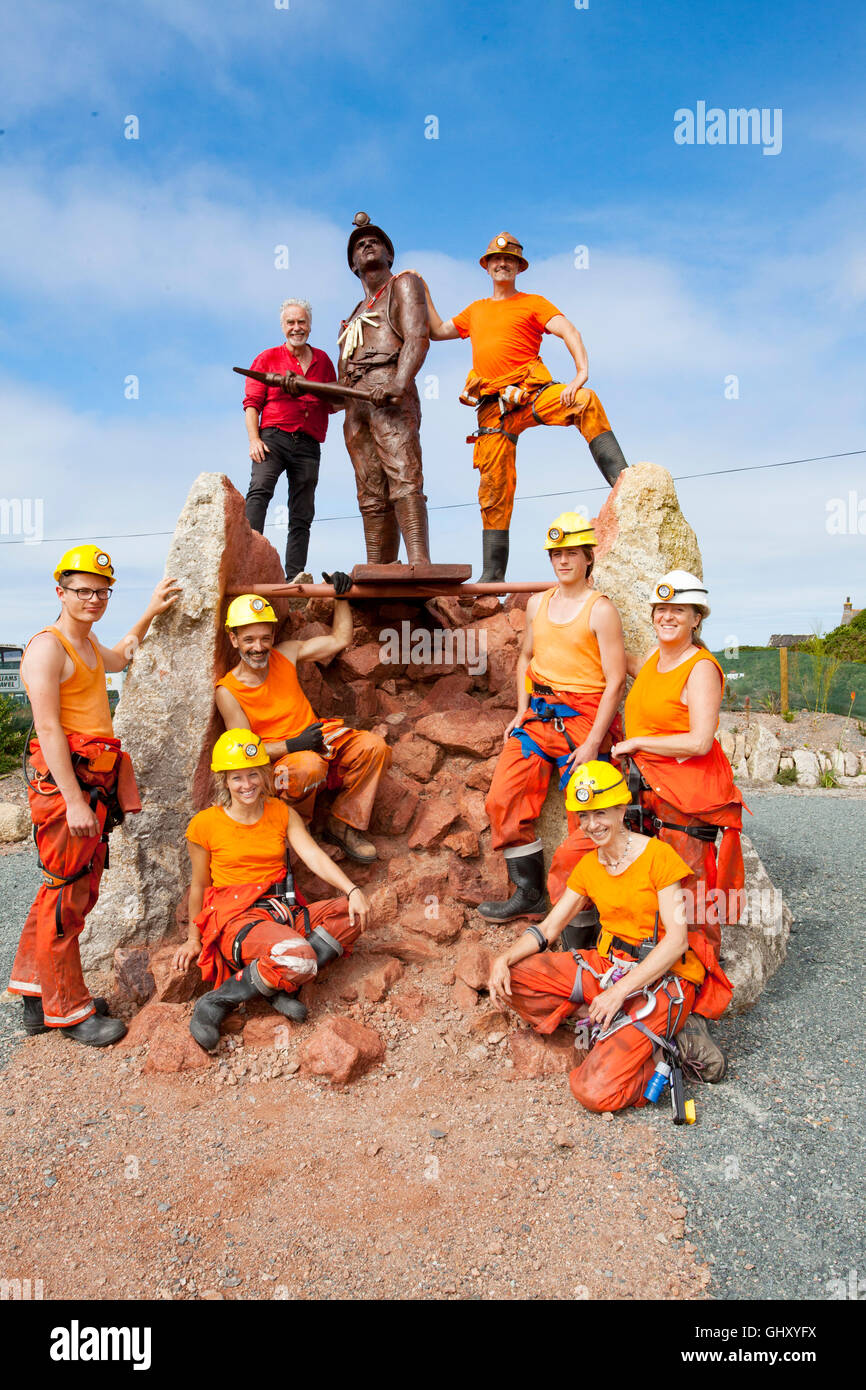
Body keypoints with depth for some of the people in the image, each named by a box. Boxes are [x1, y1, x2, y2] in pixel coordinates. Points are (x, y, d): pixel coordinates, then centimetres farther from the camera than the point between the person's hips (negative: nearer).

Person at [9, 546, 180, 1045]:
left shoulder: (86, 642, 18)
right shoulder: (48, 646, -12)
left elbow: (118, 659, 43)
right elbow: (49, 729, -18)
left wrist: (150, 614, 38)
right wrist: (74, 800, -23)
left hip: (97, 782, 10)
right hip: (64, 781, -10)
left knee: (80, 889, 15)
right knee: (66, 895, -2)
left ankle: (38, 997, 28)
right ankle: (67, 1010, 10)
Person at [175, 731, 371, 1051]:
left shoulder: (282, 813, 9)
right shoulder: (205, 824, -1)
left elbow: (315, 856, -3)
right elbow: (199, 886, 10)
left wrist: (352, 890, -19)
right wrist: (193, 939, 16)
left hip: (284, 913, 5)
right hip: (236, 917, -5)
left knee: (352, 914, -18)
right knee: (299, 958, -34)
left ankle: (280, 985, -18)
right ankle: (215, 1004, -15)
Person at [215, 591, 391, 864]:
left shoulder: (284, 655, 5)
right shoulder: (228, 691, -7)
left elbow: (340, 639, 13)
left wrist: (341, 596, 6)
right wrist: (294, 745, -22)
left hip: (316, 743, 6)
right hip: (279, 762, -5)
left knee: (373, 746, -19)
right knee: (308, 766, -40)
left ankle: (342, 825, -7)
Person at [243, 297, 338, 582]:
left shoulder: (323, 360, 18)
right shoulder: (268, 358, 11)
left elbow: (334, 405, 22)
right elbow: (252, 402, 4)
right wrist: (254, 440, -9)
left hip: (308, 444, 3)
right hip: (273, 436, -3)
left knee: (302, 515, -2)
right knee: (260, 489, -27)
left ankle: (295, 575, -2)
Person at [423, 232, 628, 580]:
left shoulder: (533, 303, 11)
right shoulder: (476, 310, 26)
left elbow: (569, 332, -4)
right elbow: (438, 331, 34)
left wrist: (581, 372, -21)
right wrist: (423, 294, 29)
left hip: (530, 392, -3)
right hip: (493, 407, 4)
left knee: (586, 403, -34)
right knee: (494, 489, -1)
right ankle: (492, 574, 4)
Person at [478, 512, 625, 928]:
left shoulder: (600, 609, -6)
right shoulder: (537, 603, 12)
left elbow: (615, 680, -10)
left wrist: (593, 741, -15)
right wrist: (522, 710, 12)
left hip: (583, 716, -6)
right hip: (537, 714, 6)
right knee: (503, 800, -1)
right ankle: (529, 895, 11)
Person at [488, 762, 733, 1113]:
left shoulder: (657, 855, -11)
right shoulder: (589, 866, 8)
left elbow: (677, 940, -16)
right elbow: (547, 928, 7)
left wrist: (619, 991, -24)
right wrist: (504, 959, -12)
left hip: (661, 978, -6)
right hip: (608, 966, 7)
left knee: (595, 1091, -23)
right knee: (511, 978, -14)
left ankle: (665, 1041, 3)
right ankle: (608, 1027, -2)